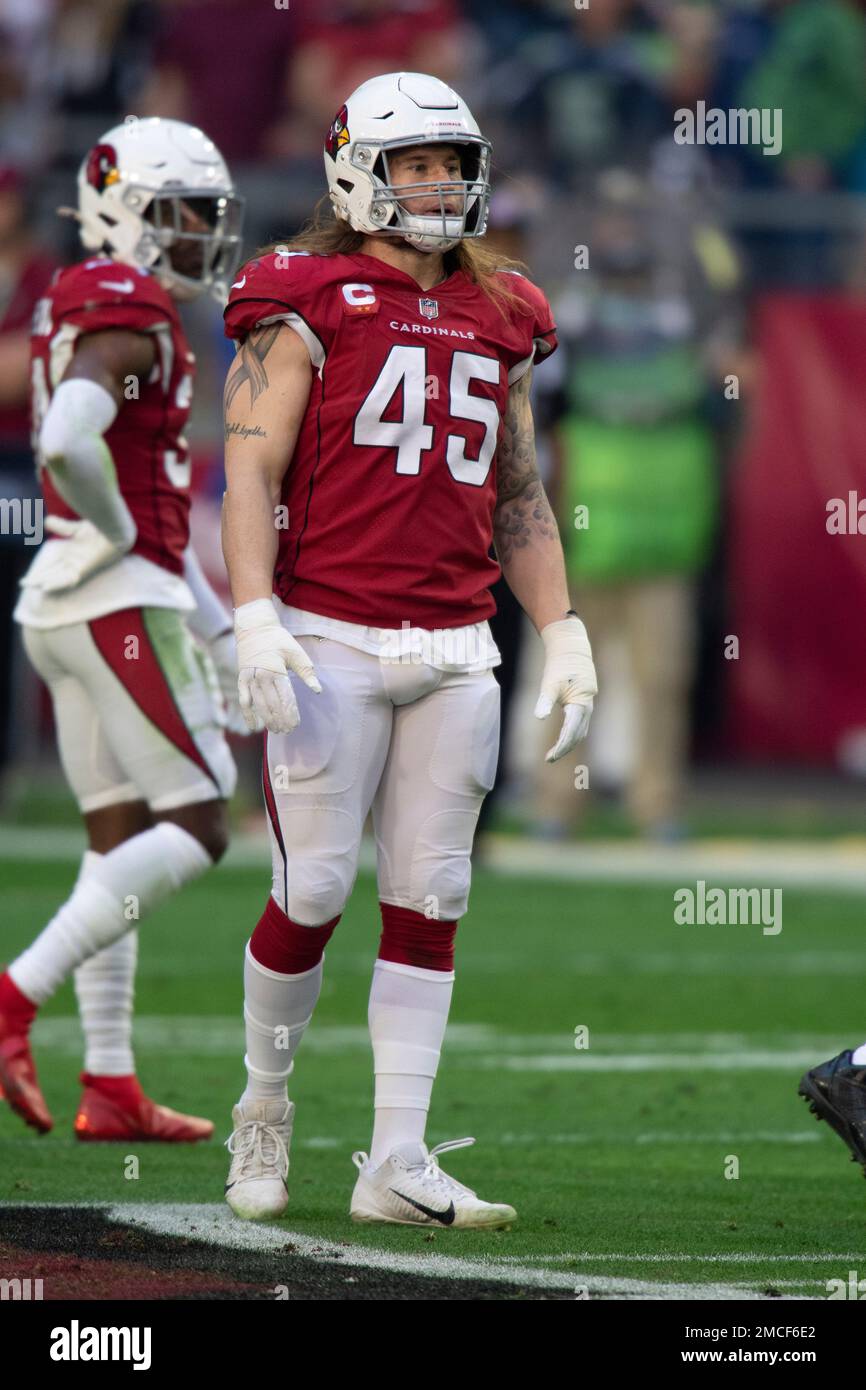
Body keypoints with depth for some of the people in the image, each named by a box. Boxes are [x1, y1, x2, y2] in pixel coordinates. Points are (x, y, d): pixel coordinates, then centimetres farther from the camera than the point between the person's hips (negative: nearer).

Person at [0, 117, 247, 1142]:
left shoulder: (85, 307, 19)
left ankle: (110, 1086, 11)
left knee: (120, 838, 11)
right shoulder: (125, 311, -13)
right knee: (195, 828, -7)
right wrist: (120, 531, -12)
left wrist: (214, 622, 23)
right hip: (122, 600, -10)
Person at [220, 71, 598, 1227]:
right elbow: (251, 470, -7)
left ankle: (398, 1163, 3)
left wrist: (564, 634, 14)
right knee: (315, 891, -4)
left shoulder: (499, 320, 15)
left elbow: (519, 497, 20)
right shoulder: (307, 306, -2)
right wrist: (255, 620, -17)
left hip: (455, 650, 5)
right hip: (330, 642, -5)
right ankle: (265, 1110, 18)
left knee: (431, 899, 1)